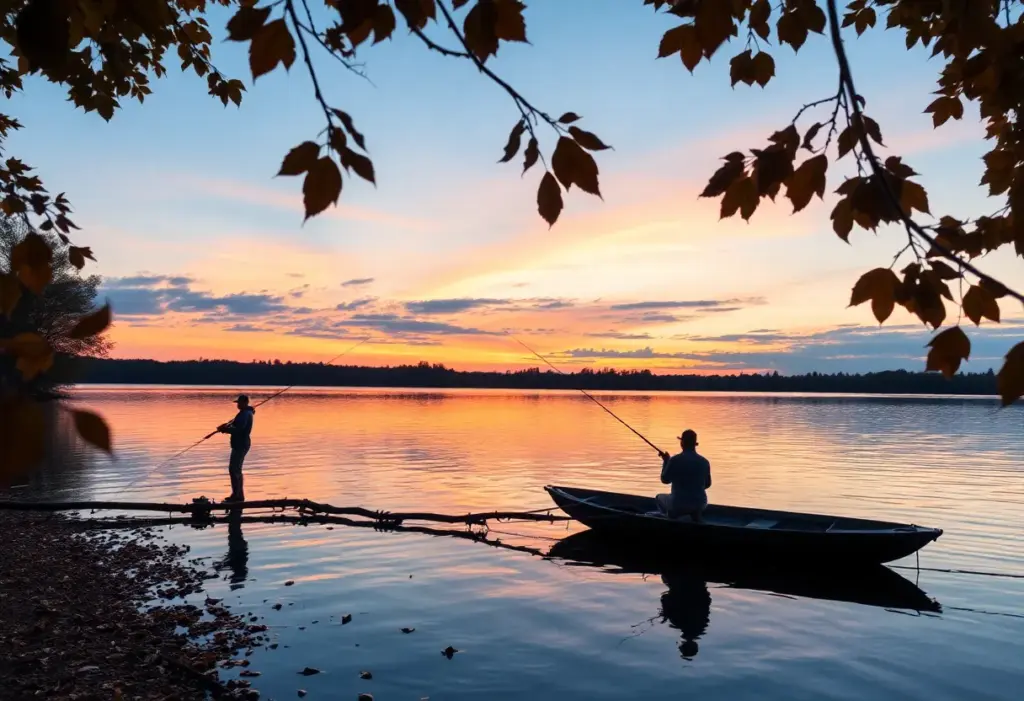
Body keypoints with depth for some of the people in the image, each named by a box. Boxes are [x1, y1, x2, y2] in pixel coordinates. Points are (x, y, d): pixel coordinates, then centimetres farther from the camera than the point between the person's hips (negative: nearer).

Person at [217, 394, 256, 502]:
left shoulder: (245, 414, -19)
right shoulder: (246, 413, 15)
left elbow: (238, 429, -28)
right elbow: (236, 423, 18)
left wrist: (224, 429, -16)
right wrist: (226, 427, -1)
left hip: (240, 445, -11)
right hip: (241, 444, 11)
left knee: (233, 469, -9)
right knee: (236, 469, 16)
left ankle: (237, 495, -7)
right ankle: (239, 495, 22)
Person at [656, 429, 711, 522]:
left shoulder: (675, 460, -13)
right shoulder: (704, 461, -3)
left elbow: (665, 480, 0)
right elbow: (707, 484, 11)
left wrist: (665, 462, 12)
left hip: (679, 504, -2)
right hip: (700, 504, 3)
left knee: (660, 498, 28)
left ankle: (673, 518, 13)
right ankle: (695, 515, 16)